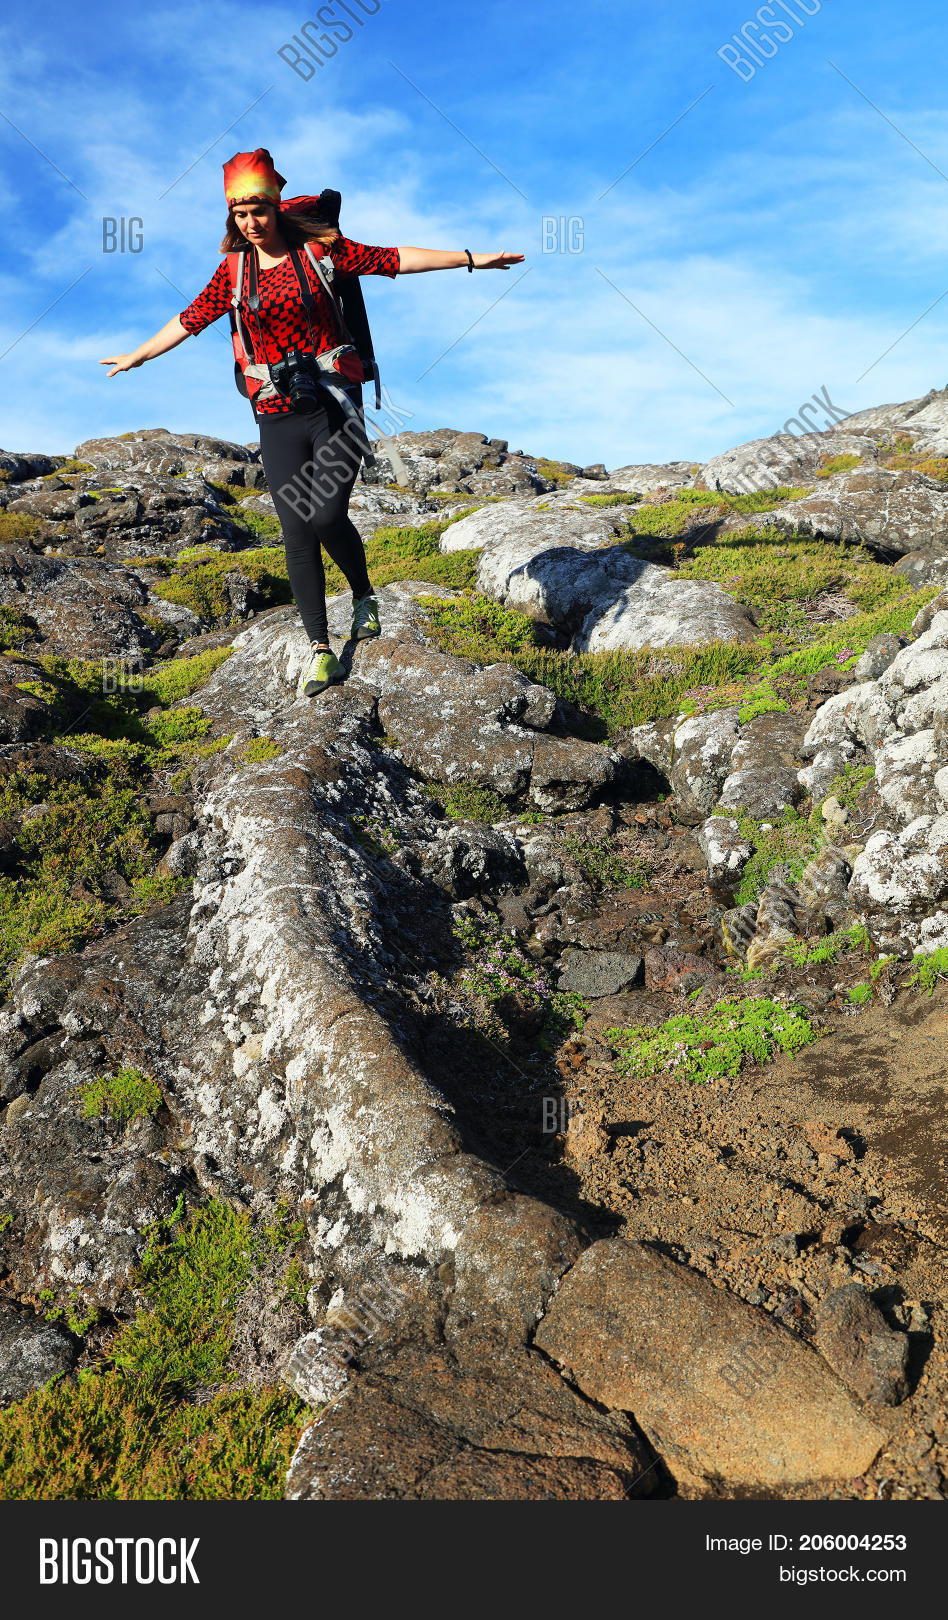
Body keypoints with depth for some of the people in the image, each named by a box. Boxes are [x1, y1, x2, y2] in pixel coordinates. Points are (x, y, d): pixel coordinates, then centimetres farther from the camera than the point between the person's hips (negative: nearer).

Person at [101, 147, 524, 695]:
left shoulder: (319, 249, 1)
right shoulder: (235, 270, 9)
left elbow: (394, 259, 0)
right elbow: (191, 319, 19)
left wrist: (469, 258, -3)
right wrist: (138, 356, 27)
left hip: (332, 405, -2)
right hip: (279, 418, 3)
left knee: (328, 517, -17)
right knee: (298, 532, -3)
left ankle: (365, 595, 17)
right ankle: (321, 649, 5)